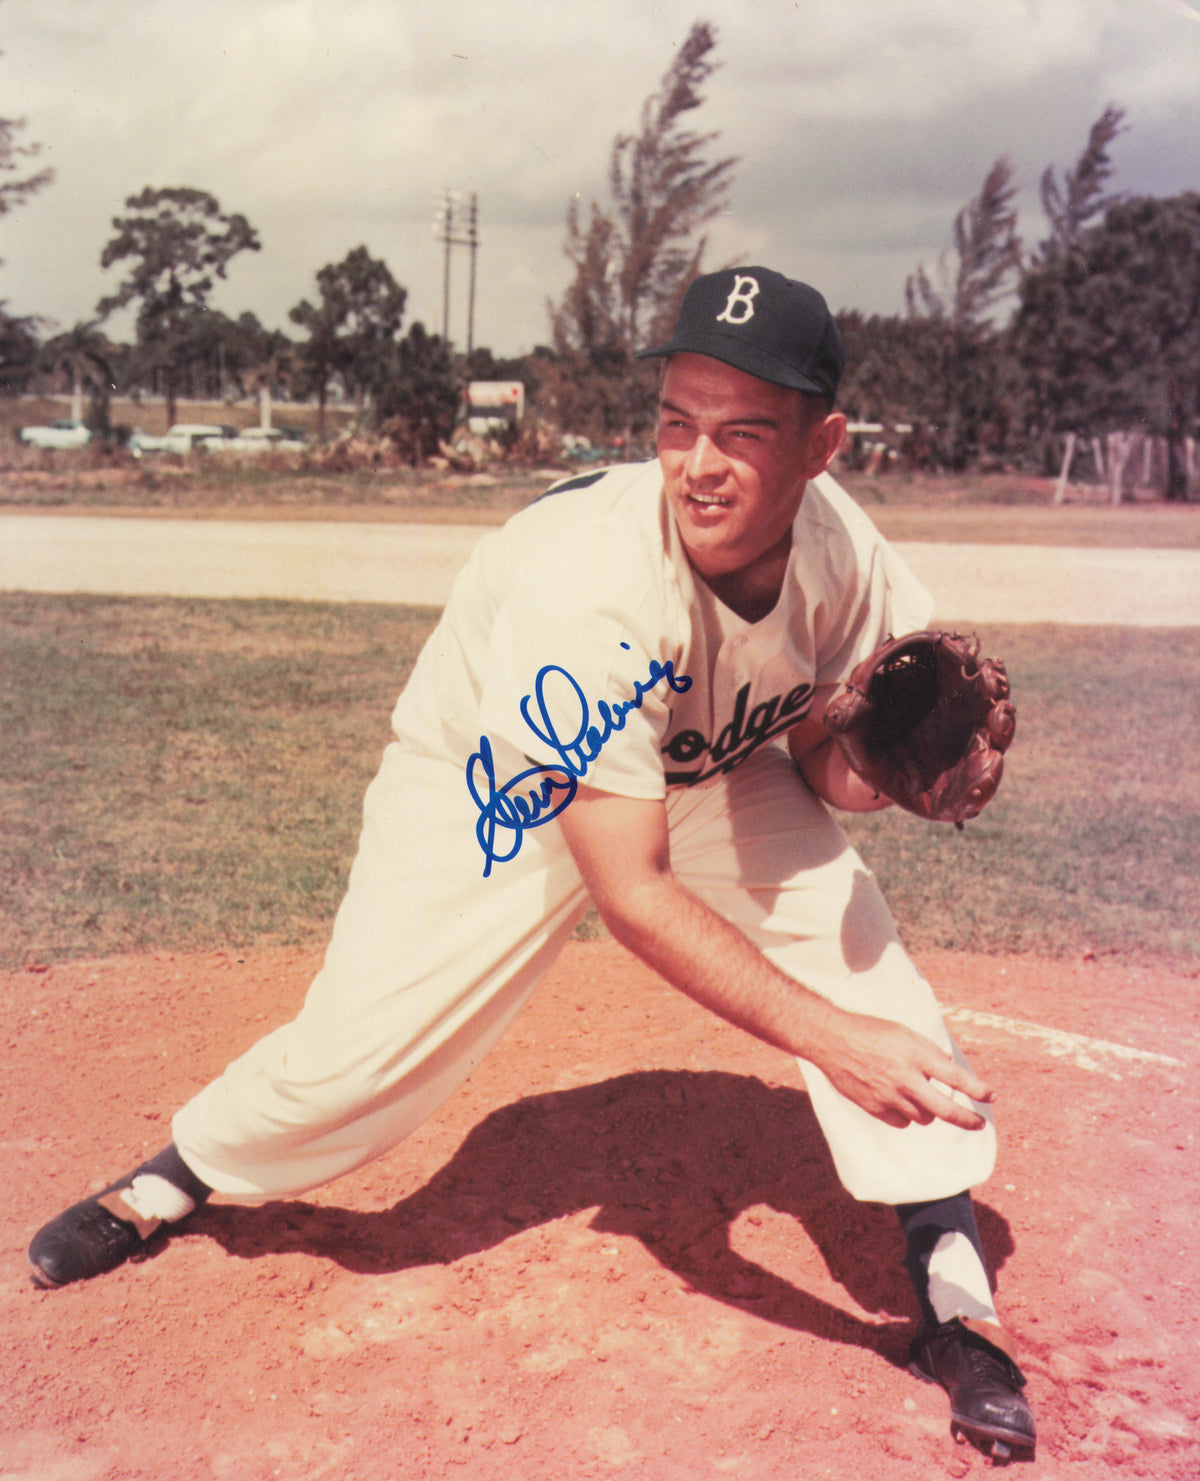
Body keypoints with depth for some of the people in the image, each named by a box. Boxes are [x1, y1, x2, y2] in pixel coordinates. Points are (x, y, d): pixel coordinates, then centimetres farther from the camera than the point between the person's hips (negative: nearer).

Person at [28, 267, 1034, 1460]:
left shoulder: (838, 544, -25)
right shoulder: (590, 572, -42)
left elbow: (823, 750, -8)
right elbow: (629, 892, -40)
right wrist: (829, 1036, -44)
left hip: (705, 765, 4)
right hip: (502, 785, -4)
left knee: (853, 938, -18)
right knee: (357, 1048, -5)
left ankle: (950, 1285, -2)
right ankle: (178, 1175, 29)